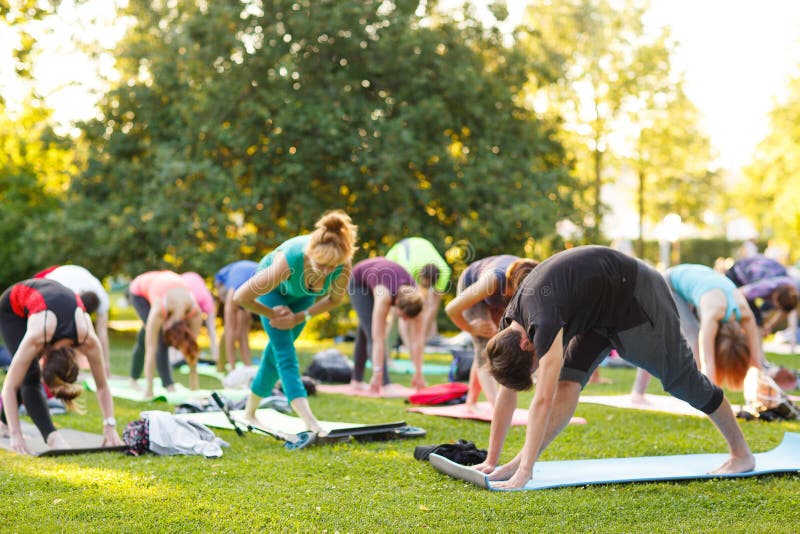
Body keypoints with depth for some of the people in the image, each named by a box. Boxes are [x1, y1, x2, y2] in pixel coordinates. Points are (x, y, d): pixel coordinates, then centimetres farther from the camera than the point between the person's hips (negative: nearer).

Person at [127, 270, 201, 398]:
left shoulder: (195, 310, -34)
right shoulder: (159, 310, -43)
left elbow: (193, 343, -19)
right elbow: (151, 350, -41)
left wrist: (193, 374, -12)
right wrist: (149, 387, -40)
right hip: (139, 289, -4)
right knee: (159, 339, -21)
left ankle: (134, 377, 39)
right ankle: (168, 385, -16)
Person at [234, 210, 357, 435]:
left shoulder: (344, 265, -36)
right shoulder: (289, 260, -45)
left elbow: (334, 299, -12)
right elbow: (240, 297, -37)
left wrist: (300, 317, -17)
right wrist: (272, 313, -22)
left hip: (302, 295, 4)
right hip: (274, 288, -3)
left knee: (279, 349, 10)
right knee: (285, 352, -16)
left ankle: (250, 412, 27)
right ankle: (309, 421, -27)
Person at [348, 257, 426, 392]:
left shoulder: (415, 297, -33)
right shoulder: (384, 295, -44)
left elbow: (417, 339, -30)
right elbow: (378, 338, -46)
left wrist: (418, 373, -30)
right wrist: (377, 375, -49)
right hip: (358, 279, -5)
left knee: (365, 331, 19)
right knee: (372, 333, -19)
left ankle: (357, 379, 33)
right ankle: (385, 384, -24)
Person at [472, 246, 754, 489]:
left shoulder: (543, 322, -36)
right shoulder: (511, 325, -10)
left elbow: (543, 400, -41)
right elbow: (507, 393, -4)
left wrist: (524, 471, -41)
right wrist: (491, 461, -4)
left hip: (636, 294, -8)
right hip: (601, 308, 8)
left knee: (682, 379, 2)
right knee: (567, 381, -8)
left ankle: (741, 453, 20)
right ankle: (521, 461, -11)